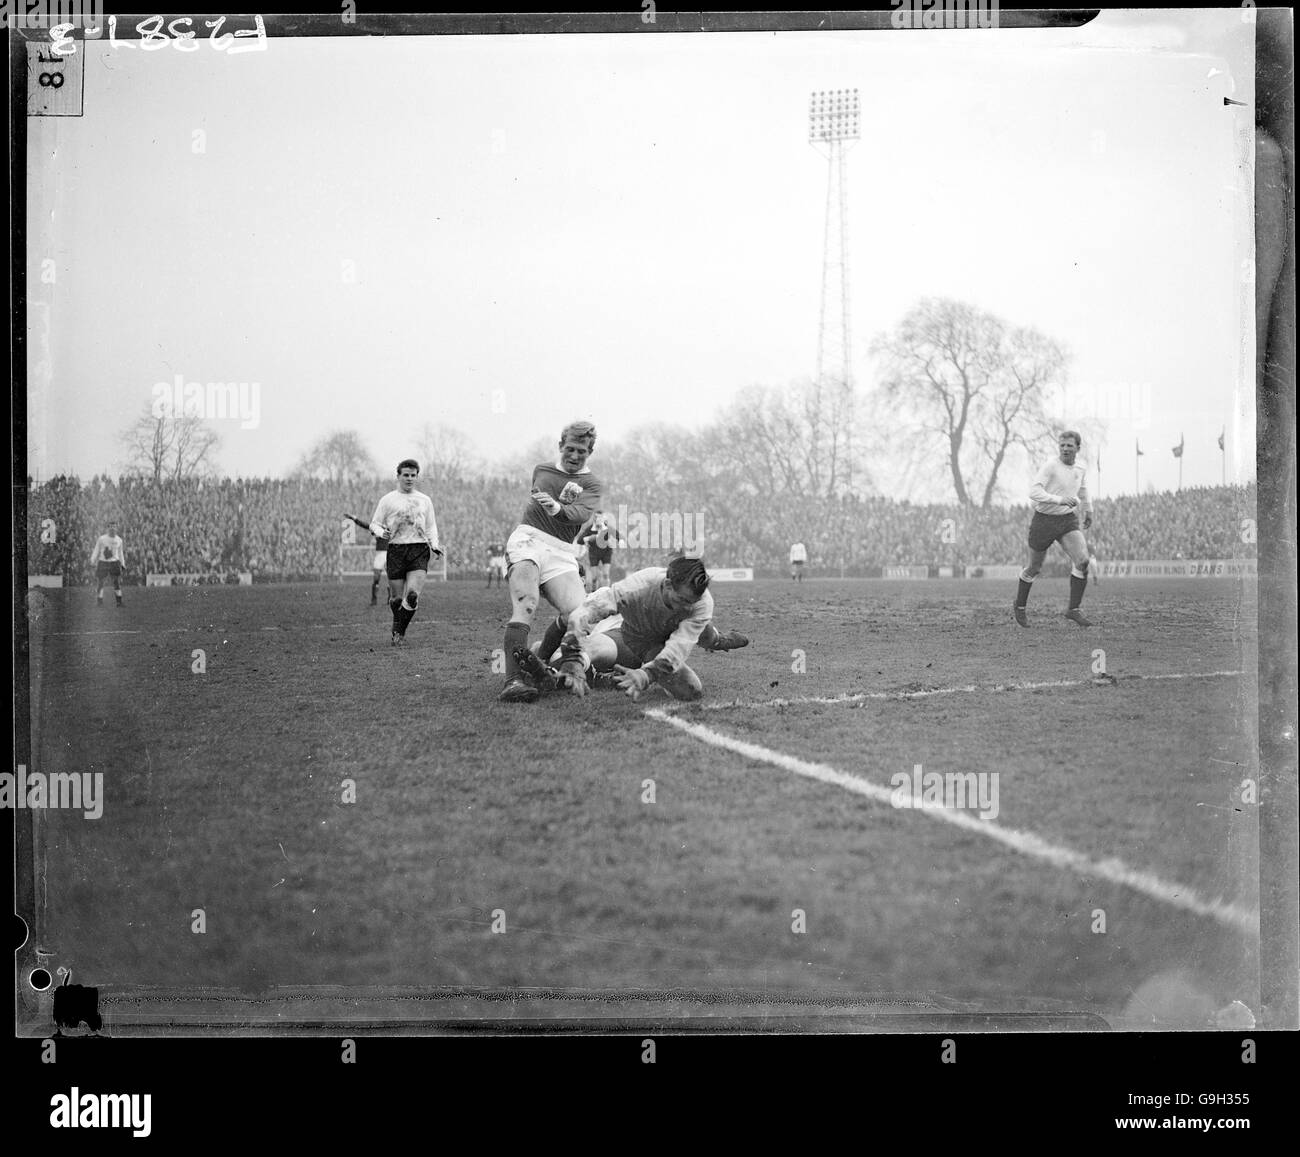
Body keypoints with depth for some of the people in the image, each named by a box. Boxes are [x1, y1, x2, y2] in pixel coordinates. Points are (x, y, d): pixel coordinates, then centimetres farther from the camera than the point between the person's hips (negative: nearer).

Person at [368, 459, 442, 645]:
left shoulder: (425, 500, 15)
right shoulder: (387, 500, 7)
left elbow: (431, 526, 23)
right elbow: (374, 525, 10)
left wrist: (434, 544, 6)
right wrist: (381, 532, -13)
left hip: (419, 551, 1)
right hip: (396, 551, -1)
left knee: (413, 595, -18)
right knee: (397, 598, 0)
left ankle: (399, 631, -1)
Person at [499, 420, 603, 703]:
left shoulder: (590, 484, 10)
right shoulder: (541, 470, 21)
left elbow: (583, 514, -11)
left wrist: (557, 508, -32)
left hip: (562, 552, 0)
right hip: (527, 539, 0)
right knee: (525, 605, -27)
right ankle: (513, 680, -43)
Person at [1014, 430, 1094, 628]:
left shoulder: (1079, 469, 5)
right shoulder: (1051, 467, -16)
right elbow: (1034, 492, -28)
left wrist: (1089, 511, 40)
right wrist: (1059, 500, -39)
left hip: (1069, 521, 5)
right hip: (1044, 521, -5)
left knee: (1082, 560, -18)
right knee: (1035, 568, 9)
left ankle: (1074, 609, -12)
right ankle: (1020, 606, 34)